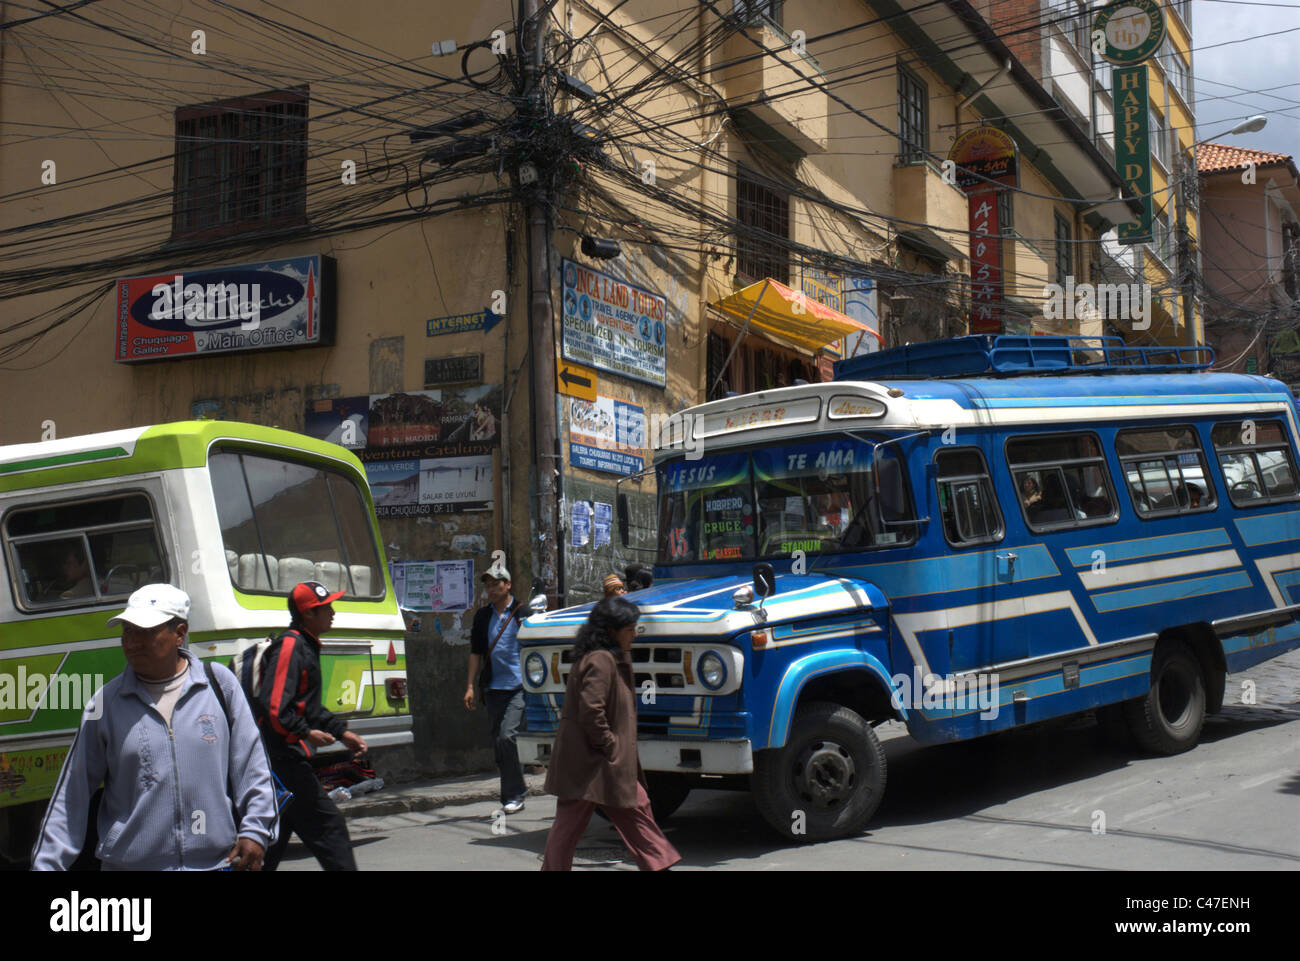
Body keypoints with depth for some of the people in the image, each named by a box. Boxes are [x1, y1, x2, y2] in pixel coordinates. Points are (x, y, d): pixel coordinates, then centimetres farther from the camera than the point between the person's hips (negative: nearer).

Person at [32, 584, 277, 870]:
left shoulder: (219, 683, 1)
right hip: (129, 863, 0)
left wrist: (255, 830, -4)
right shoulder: (107, 702, 2)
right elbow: (72, 792, 5)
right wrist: (46, 864, 2)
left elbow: (251, 763, 4)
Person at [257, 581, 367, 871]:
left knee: (276, 832, 14)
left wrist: (342, 732, 20)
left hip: (283, 758, 11)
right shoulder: (290, 646, -14)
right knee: (327, 823, -7)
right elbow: (274, 705, -23)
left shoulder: (306, 646, 18)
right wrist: (306, 733, -21)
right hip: (286, 757, -11)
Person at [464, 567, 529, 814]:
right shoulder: (482, 616, 12)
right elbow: (476, 652, 17)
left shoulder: (522, 612, -1)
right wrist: (471, 686, 11)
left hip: (520, 686, -5)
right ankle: (517, 788, 21)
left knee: (506, 737, -17)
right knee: (498, 743, 8)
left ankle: (513, 796, -8)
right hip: (493, 688, 5)